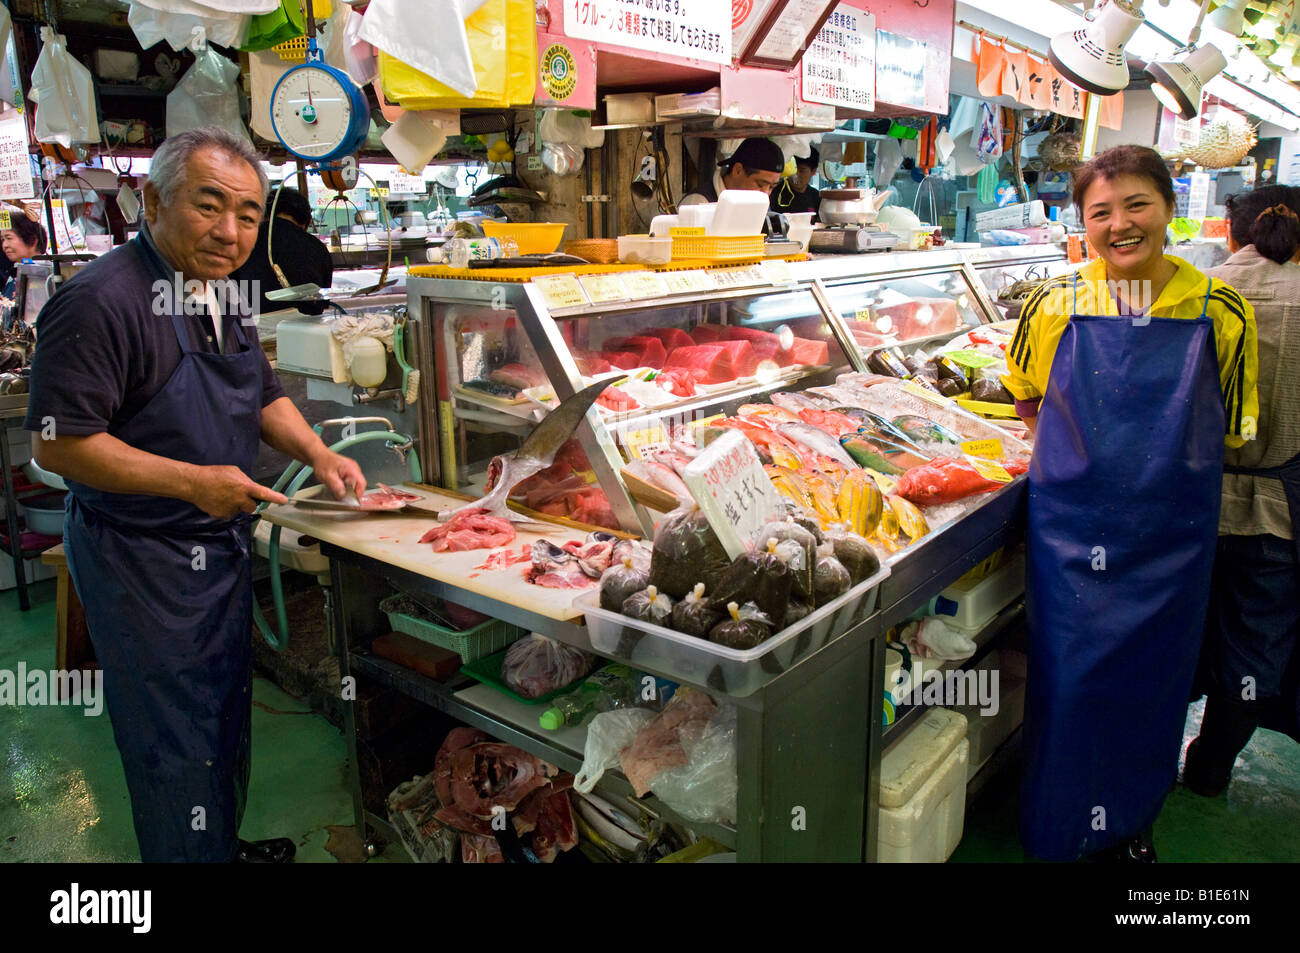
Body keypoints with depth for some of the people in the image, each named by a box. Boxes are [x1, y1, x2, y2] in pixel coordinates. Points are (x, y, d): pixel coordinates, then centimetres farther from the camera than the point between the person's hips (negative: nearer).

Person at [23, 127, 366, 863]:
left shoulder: (218, 295, 7)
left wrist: (317, 454, -2)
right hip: (144, 562, -9)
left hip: (220, 546, 9)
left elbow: (263, 395, 16)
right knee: (177, 740, 5)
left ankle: (225, 843, 43)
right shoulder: (101, 301, -22)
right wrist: (192, 482, -28)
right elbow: (57, 443, -22)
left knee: (227, 716, 23)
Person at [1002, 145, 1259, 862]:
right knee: (1068, 674, 6)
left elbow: (1229, 431, 8)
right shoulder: (1055, 305, -4)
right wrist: (1077, 453, 4)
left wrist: (1161, 458, -1)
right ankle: (1058, 827, 30)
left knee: (1151, 677, 14)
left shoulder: (1217, 310, -3)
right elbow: (1026, 396, 13)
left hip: (1170, 533, 1)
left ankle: (1131, 821, 39)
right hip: (1070, 527, -1)